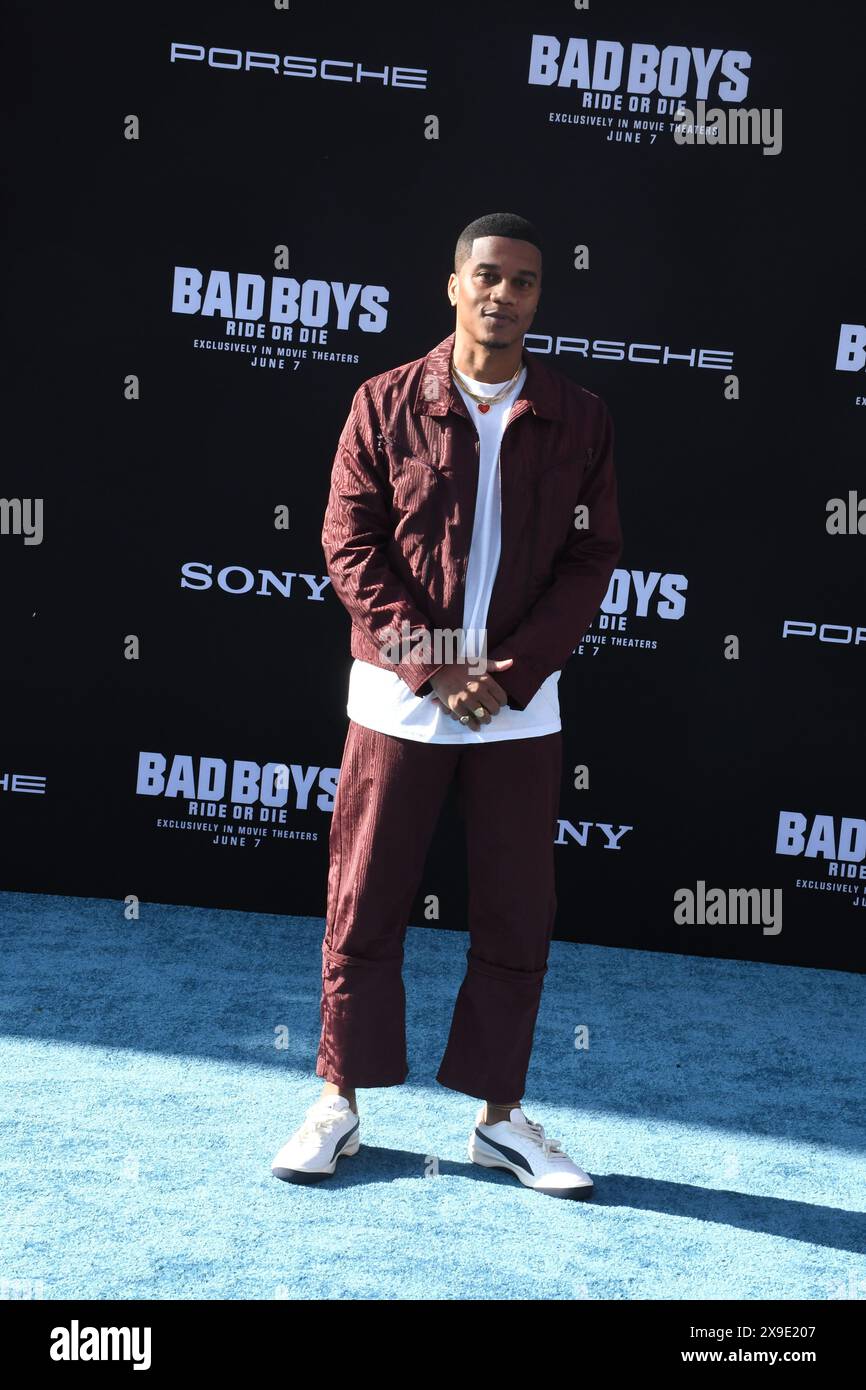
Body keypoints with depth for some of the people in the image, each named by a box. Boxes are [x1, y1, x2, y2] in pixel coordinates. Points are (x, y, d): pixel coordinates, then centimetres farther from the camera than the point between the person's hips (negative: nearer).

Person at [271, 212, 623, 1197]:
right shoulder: (386, 403, 0)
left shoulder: (579, 420, 4)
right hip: (398, 695, -1)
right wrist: (435, 666, -13)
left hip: (521, 704, 2)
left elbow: (590, 559, 1)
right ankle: (340, 1100, 20)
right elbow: (349, 544, -4)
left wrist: (515, 670, -12)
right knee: (365, 904, 6)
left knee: (517, 914, 7)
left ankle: (500, 1113, 21)